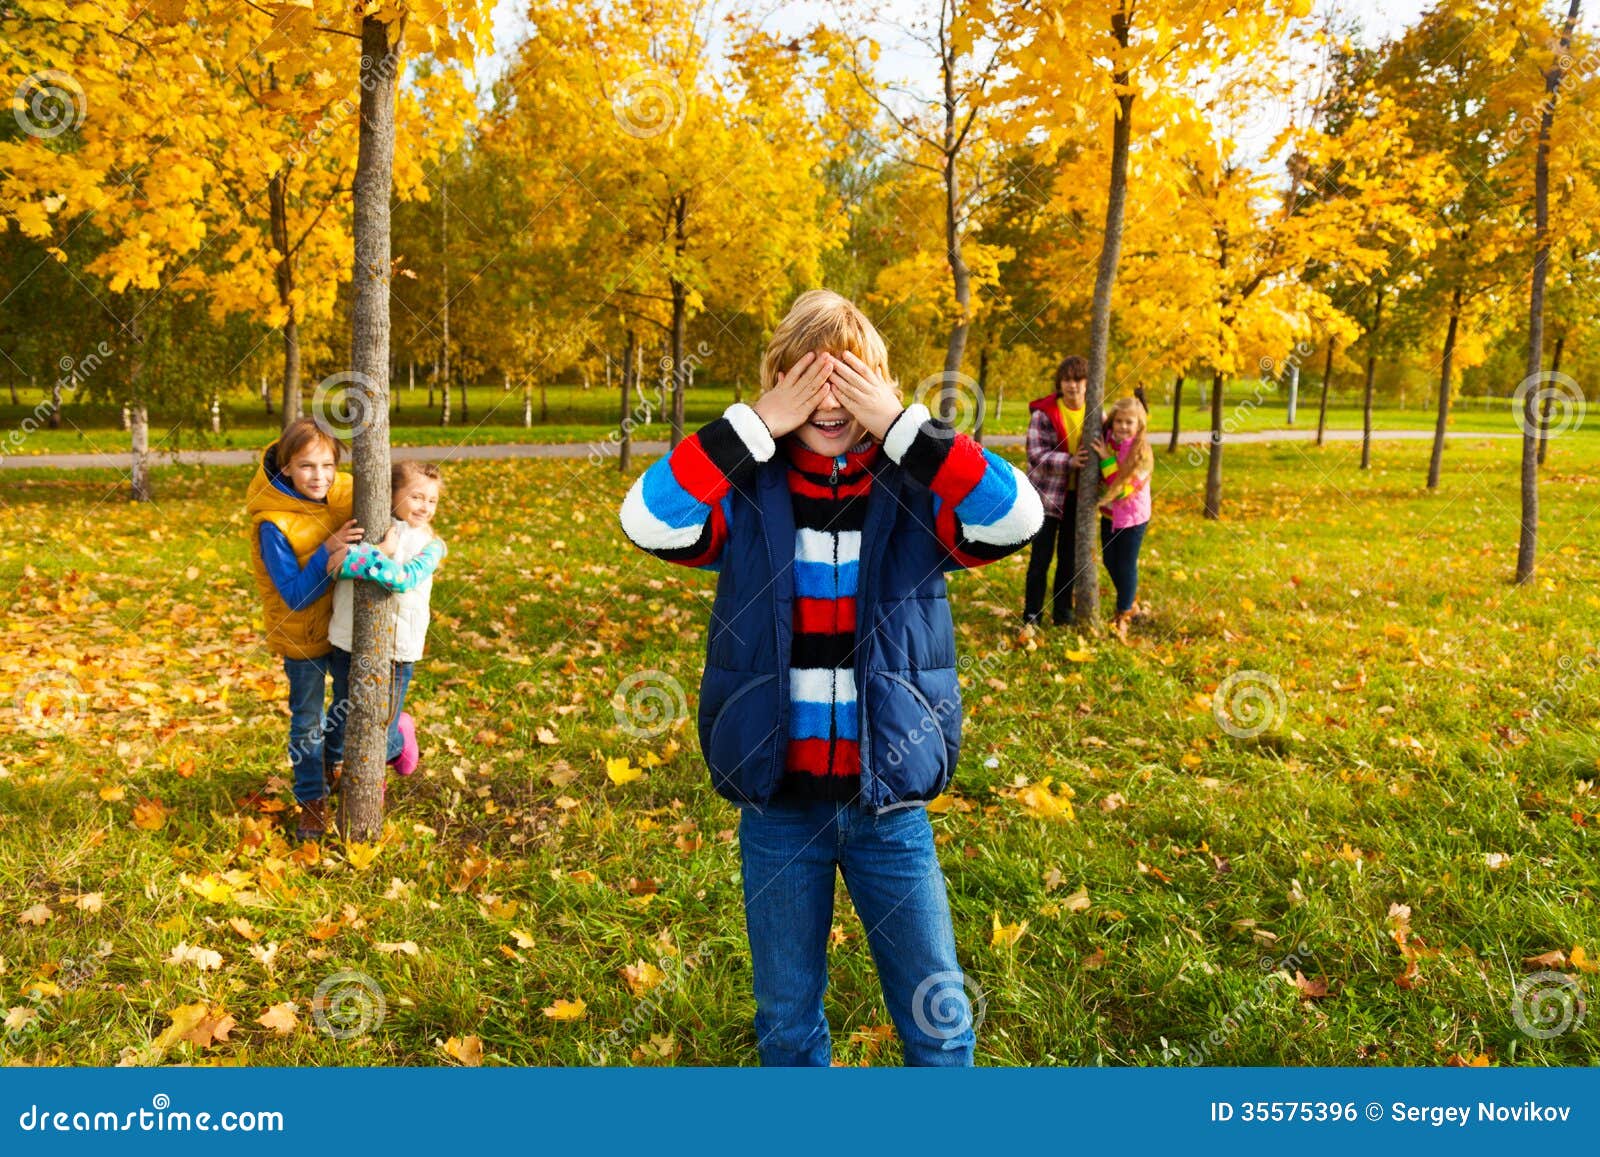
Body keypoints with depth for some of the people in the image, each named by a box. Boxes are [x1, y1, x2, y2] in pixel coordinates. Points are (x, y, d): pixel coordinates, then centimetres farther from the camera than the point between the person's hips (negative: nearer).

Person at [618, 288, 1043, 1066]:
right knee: (787, 1018, 18)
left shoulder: (915, 490, -5)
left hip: (889, 802, 0)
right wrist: (752, 426, -22)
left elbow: (1017, 518, -22)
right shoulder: (746, 494, -5)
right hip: (777, 803, 1)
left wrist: (902, 425, -22)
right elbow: (646, 520, -21)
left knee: (938, 1015, 12)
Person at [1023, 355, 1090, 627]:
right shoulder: (1043, 413, -11)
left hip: (1077, 495, 4)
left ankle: (1062, 611, 24)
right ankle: (1032, 613, 11)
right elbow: (1035, 454, -16)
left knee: (1070, 555, 12)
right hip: (1048, 492, -4)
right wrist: (1070, 461, -28)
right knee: (1042, 555, 0)